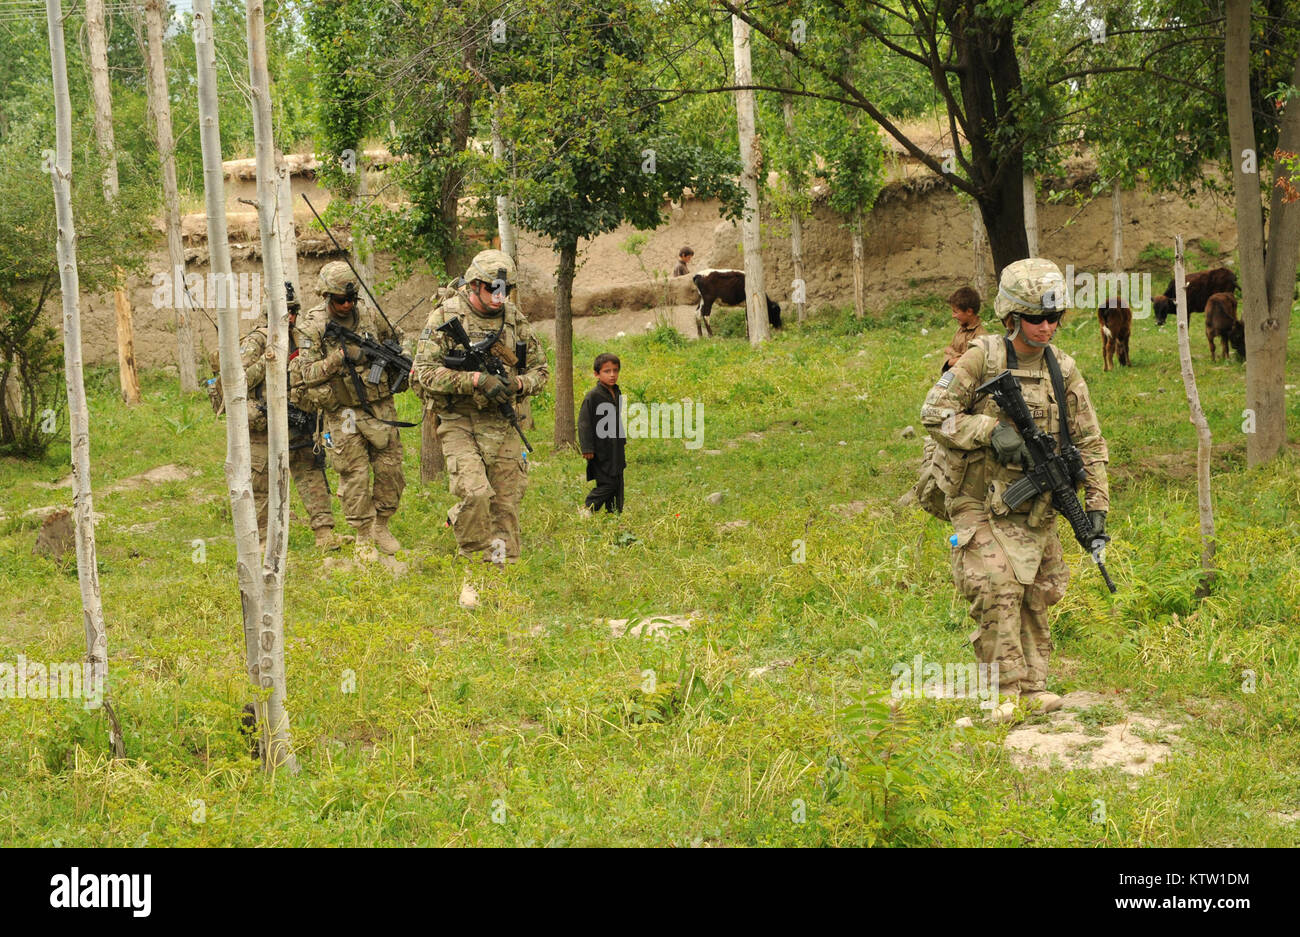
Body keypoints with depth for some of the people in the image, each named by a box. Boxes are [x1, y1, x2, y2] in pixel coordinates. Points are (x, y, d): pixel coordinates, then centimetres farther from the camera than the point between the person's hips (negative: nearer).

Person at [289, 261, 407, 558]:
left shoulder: (367, 313, 2)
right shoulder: (312, 327, -10)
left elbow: (396, 340, 21)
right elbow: (302, 374, -16)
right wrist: (339, 358, -24)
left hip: (380, 407, 4)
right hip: (343, 413, -4)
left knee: (390, 468, 4)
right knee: (354, 476, -2)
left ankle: (381, 525, 22)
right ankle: (363, 537, 9)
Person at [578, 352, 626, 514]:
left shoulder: (617, 393, 10)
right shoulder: (593, 396, -15)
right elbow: (584, 423, -14)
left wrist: (623, 441, 25)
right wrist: (587, 448, -16)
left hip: (616, 450, 8)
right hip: (601, 451, -8)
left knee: (618, 484, 10)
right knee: (607, 483, -8)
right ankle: (587, 509, 4)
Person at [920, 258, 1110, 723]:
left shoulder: (1063, 370, 3)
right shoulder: (982, 358, -11)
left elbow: (1088, 441, 9)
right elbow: (934, 412, -12)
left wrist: (1097, 503, 3)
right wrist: (993, 431, -22)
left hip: (1035, 508, 5)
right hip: (980, 504, -5)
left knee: (1037, 597, 8)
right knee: (997, 592, -14)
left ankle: (1034, 687, 18)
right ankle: (1007, 692, -8)